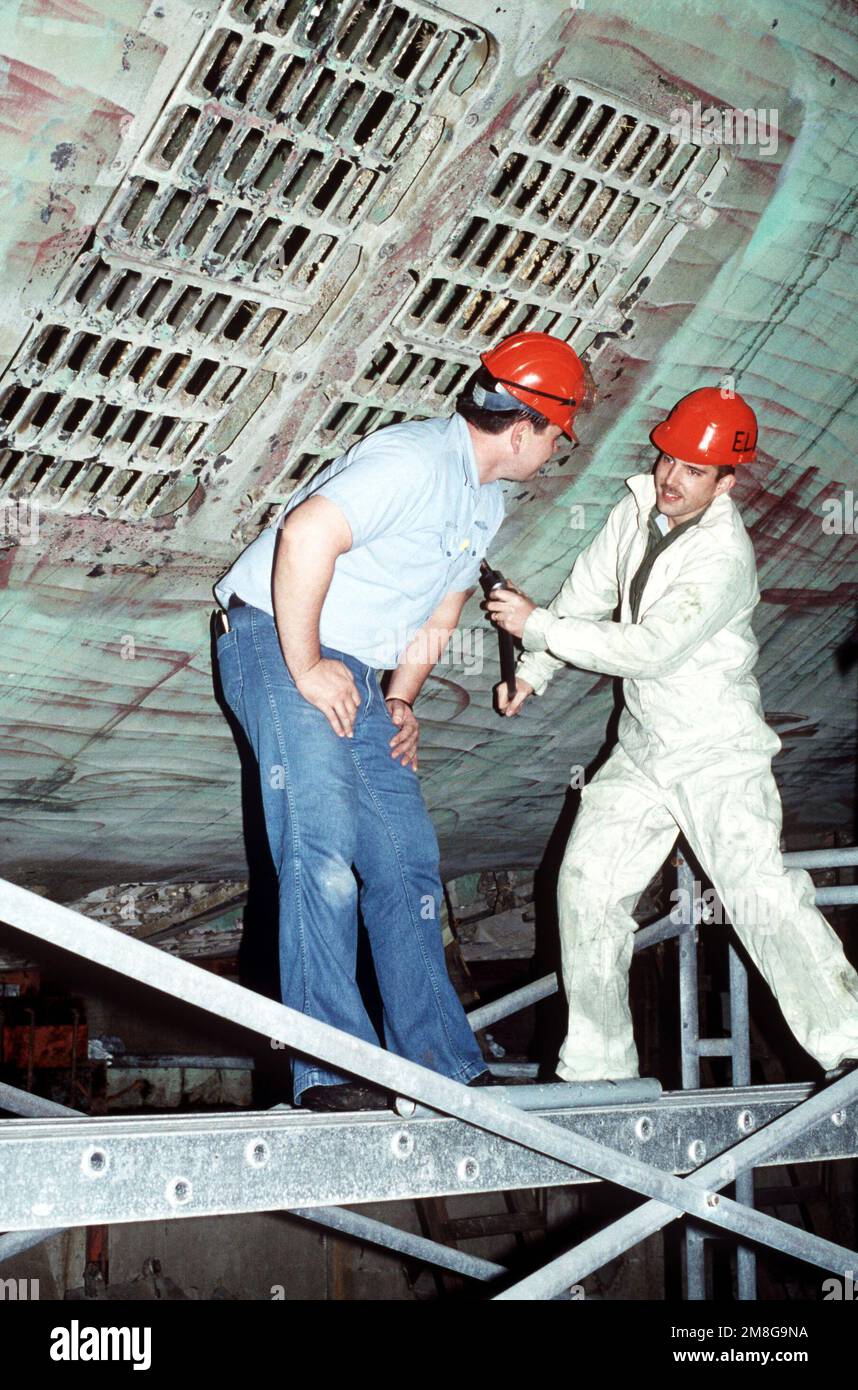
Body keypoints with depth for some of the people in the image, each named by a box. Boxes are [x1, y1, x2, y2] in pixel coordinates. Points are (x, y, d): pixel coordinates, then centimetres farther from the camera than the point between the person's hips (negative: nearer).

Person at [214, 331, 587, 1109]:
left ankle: (444, 1070, 9)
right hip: (279, 642, -9)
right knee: (325, 847, -20)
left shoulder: (485, 504, 15)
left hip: (353, 673, 9)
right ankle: (331, 1069, -20)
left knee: (407, 861, 4)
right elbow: (305, 537, -29)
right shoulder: (416, 461, -18)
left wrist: (401, 701, 11)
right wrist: (305, 668, -24)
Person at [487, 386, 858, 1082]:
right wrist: (534, 669, 16)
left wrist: (538, 627, -18)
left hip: (719, 751, -7)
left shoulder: (725, 559, -21)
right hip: (642, 748, 7)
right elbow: (587, 593, 16)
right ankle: (596, 1065, 11)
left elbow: (647, 651, -24)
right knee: (588, 883, 2)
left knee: (760, 890, -20)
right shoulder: (638, 507, 3)